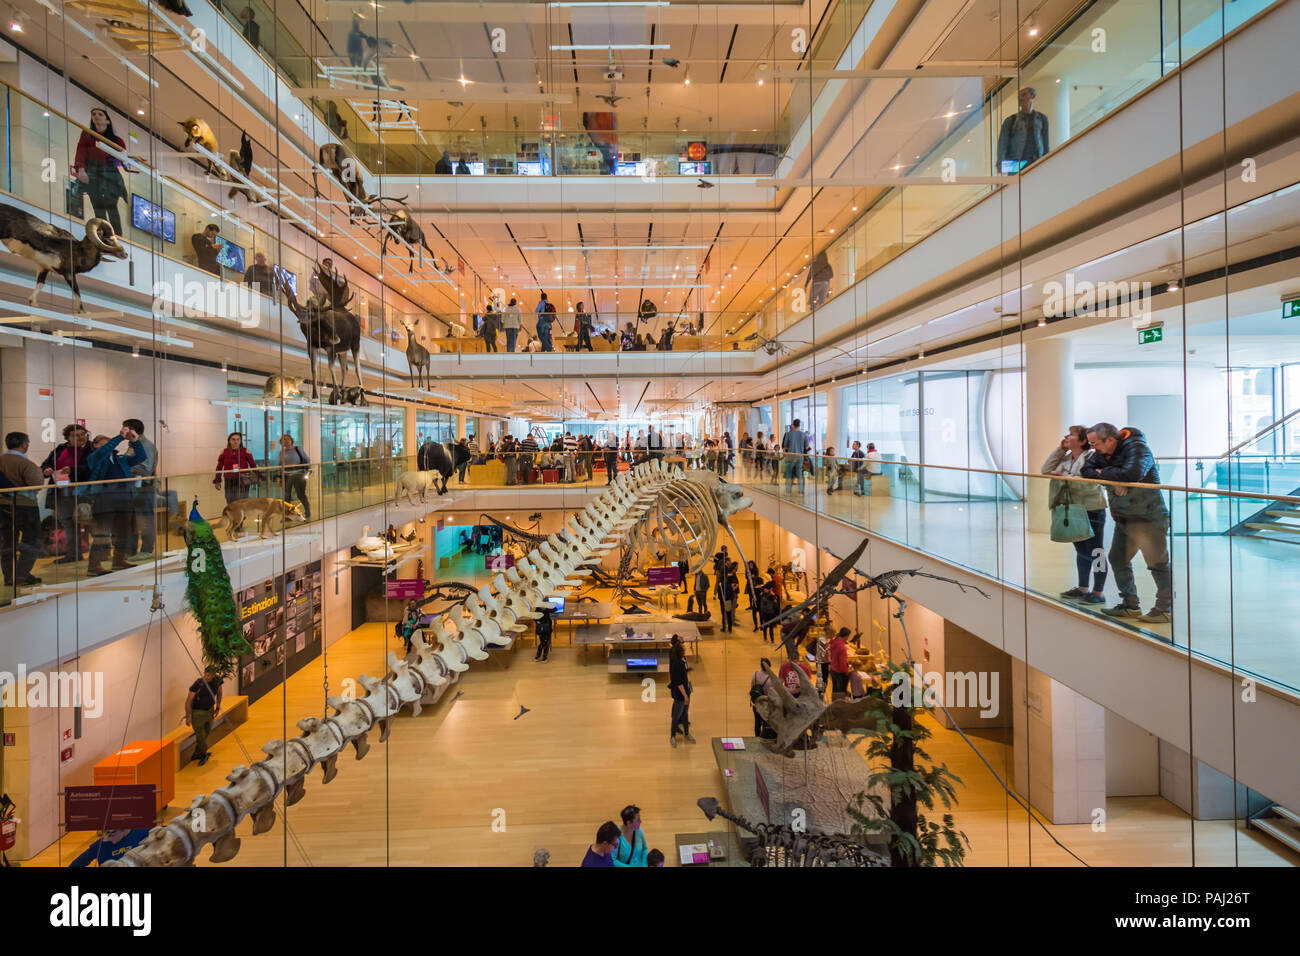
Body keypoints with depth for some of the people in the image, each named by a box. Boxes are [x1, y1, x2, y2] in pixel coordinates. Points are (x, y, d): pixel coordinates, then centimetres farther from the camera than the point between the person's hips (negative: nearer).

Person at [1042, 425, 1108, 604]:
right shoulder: (1066, 457, 9)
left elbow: (1088, 482, -25)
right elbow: (1046, 470, 5)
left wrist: (1063, 477, -23)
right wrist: (1060, 449, 1)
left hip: (1092, 510, -8)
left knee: (1096, 552, -1)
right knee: (1081, 551, 17)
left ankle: (1097, 593, 7)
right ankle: (1082, 589, 28)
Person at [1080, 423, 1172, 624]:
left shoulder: (1137, 448, -18)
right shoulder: (1102, 452, 7)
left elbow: (1132, 474, -34)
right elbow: (1086, 470, 2)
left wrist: (1104, 473, -16)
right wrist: (1113, 480, -13)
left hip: (1148, 516, -9)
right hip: (1124, 517, 9)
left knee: (1158, 562, -5)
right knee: (1118, 560, 13)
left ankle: (1165, 609, 3)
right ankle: (1130, 606, 23)